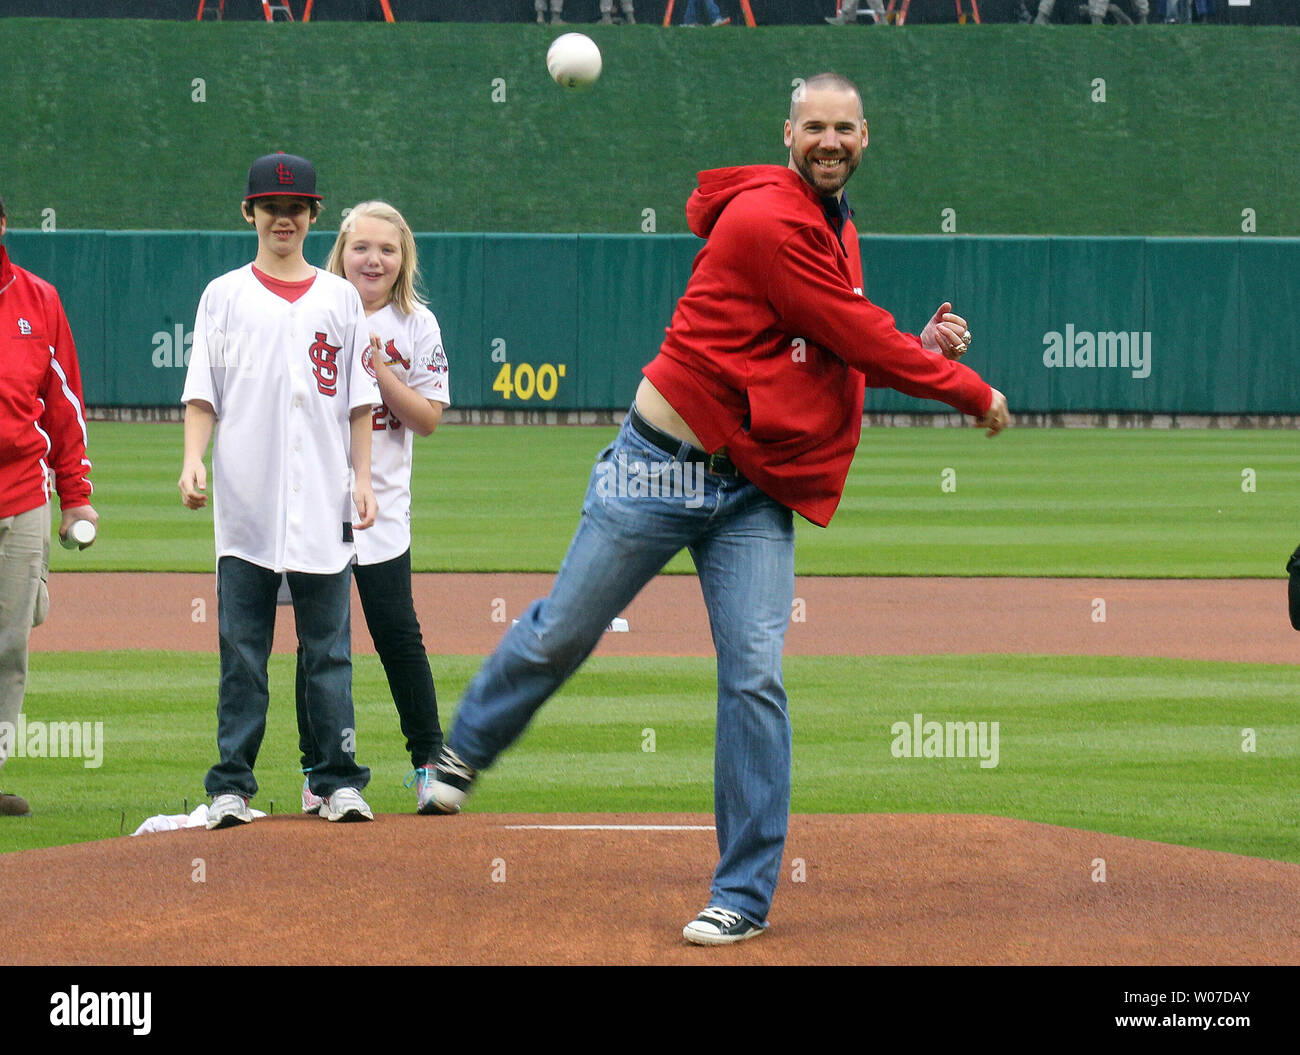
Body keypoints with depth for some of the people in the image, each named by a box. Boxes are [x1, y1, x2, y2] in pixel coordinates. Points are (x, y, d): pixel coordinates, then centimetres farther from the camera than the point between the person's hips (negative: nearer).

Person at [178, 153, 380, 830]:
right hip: (244, 502, -1)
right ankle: (231, 787, 1)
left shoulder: (340, 299, 11)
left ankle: (338, 782, 5)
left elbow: (358, 401, 11)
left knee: (328, 647, 1)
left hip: (323, 507, 1)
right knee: (241, 650, -1)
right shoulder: (224, 296, 9)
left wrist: (363, 479, 1)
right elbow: (202, 393, 4)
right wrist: (193, 460, -11)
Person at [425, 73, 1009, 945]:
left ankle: (745, 895, -2)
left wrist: (919, 349, 3)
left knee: (755, 678, -7)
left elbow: (845, 349, 21)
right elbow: (859, 340, -16)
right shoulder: (766, 220, -15)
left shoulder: (839, 232, 14)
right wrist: (971, 392, -7)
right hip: (665, 467, -6)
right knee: (562, 634, 6)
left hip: (755, 495, 6)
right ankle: (468, 749, 36)